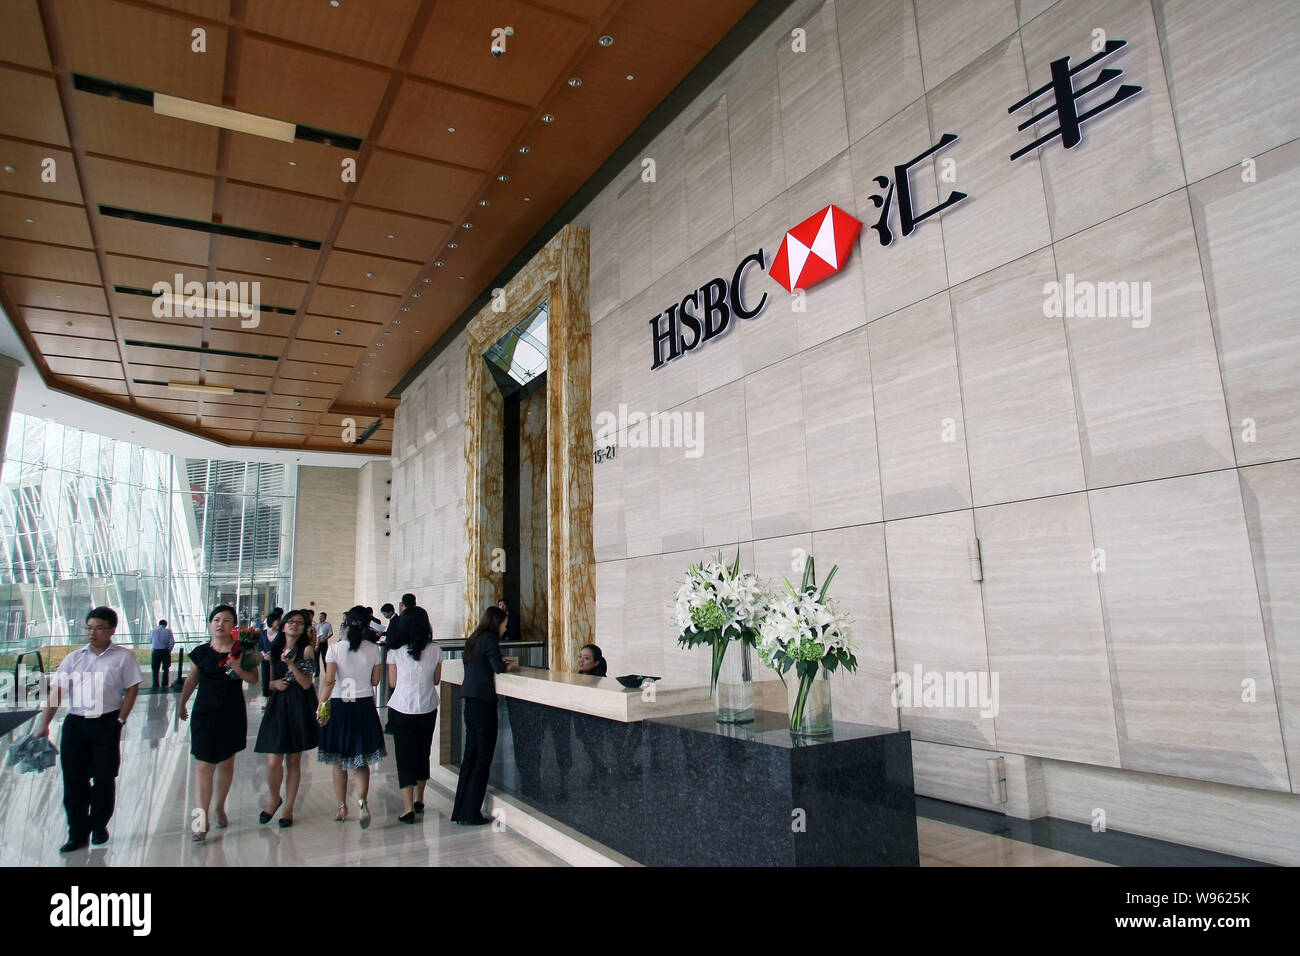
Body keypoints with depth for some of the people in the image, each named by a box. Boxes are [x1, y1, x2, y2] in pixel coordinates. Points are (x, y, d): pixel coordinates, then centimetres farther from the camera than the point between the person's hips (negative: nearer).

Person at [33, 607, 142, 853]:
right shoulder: (74, 658, 6)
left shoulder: (123, 657, -1)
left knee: (104, 779, 5)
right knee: (74, 780, 5)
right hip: (75, 723, 3)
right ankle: (77, 833, 17)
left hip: (107, 724, -2)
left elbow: (132, 689, -1)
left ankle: (99, 825, 23)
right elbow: (57, 691, 2)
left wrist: (120, 720, -7)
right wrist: (44, 724, -5)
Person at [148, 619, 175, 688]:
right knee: (166, 669, 13)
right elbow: (172, 642, -9)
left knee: (155, 669, 8)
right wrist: (169, 650, 3)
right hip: (165, 651, 0)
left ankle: (155, 685, 6)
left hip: (156, 652, 1)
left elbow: (150, 642, 13)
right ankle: (164, 684, 12)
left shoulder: (152, 631, 3)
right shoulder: (168, 631, -2)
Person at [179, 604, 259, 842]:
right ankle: (202, 818, -3)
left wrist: (238, 669, -19)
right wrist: (182, 705, 21)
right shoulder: (200, 652, 0)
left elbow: (254, 679, -1)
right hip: (205, 714, -1)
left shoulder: (242, 651, -2)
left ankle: (220, 808, 31)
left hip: (232, 714, 1)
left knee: (227, 763, 13)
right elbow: (191, 681, 13)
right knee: (205, 765, -6)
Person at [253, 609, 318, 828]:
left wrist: (291, 664, -21)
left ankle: (288, 808, 20)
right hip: (277, 707, 3)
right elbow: (270, 681, 19)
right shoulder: (275, 650, 11)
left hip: (299, 709, -3)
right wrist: (275, 683, -4)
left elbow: (306, 683, -9)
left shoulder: (306, 649, -2)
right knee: (273, 762, -4)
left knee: (294, 761, 5)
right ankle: (275, 798, 24)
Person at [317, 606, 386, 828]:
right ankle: (362, 800, -13)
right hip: (364, 705, 1)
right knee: (362, 761, 9)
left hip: (339, 706, -1)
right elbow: (375, 680, 2)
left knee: (339, 761, 14)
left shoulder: (335, 648, -8)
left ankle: (342, 808, 22)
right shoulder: (373, 649, -4)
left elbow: (329, 681, -14)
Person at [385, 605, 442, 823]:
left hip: (402, 709, -2)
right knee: (423, 752, 18)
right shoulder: (435, 650, -5)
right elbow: (436, 680, 3)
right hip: (428, 708, 2)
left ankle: (408, 808, 0)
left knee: (405, 756, 4)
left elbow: (392, 683, -4)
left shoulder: (396, 651, -10)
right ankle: (419, 800, 32)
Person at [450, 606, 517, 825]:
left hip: (468, 700, 8)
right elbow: (499, 667, -16)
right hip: (482, 701, -8)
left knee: (470, 754, 14)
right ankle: (471, 813, 4)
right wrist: (509, 665, 5)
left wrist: (504, 664, 12)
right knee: (483, 758, 0)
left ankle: (460, 810, 19)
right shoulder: (489, 639, -10)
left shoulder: (474, 639, 15)